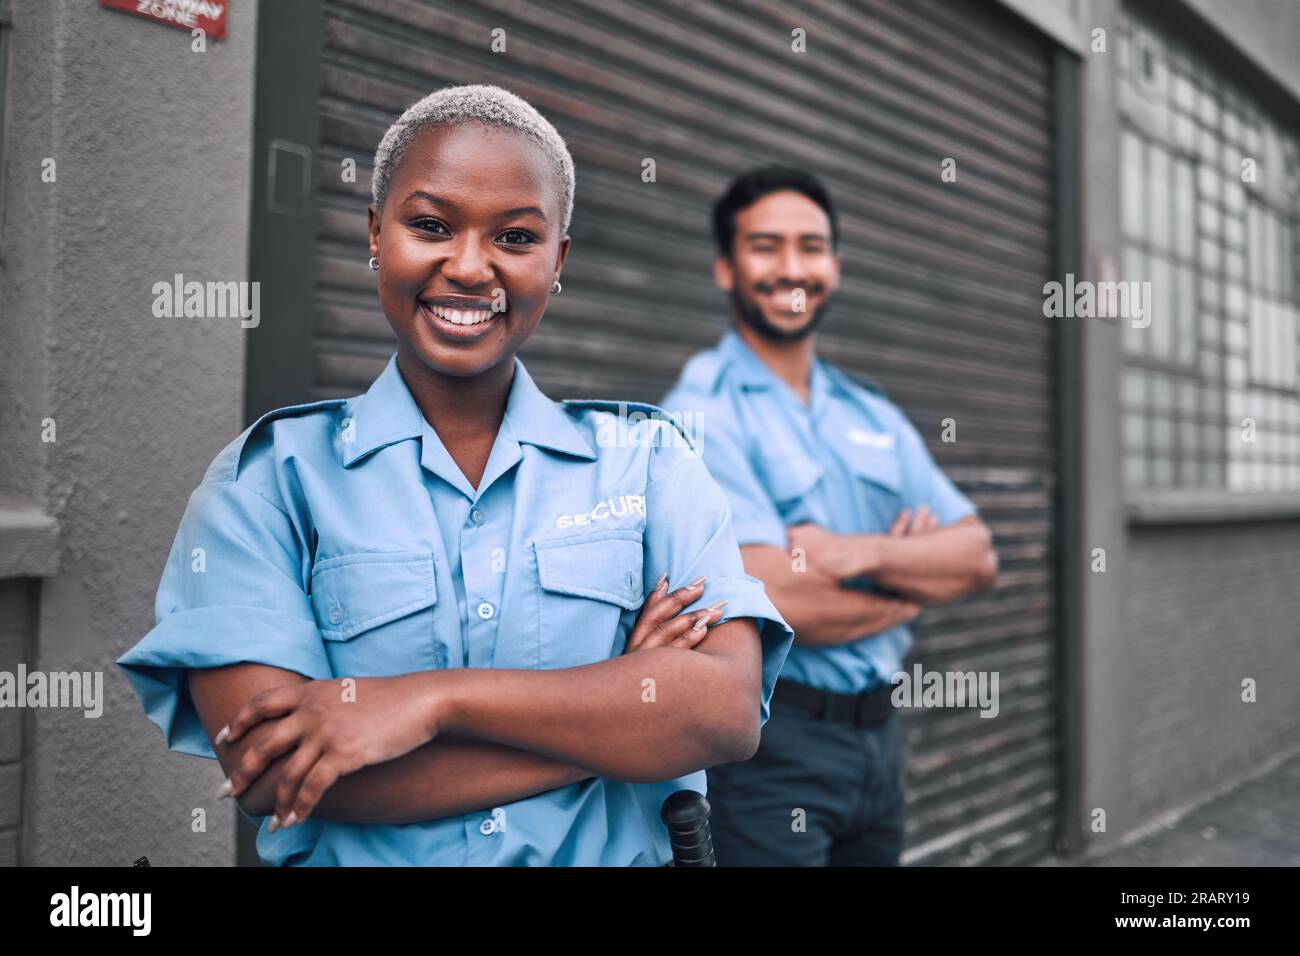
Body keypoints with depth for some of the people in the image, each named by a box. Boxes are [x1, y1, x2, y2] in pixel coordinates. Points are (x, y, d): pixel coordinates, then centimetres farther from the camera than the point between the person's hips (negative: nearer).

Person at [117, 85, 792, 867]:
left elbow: (728, 709, -7)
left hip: (617, 855, 2)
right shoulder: (269, 478, 1)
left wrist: (435, 698, -15)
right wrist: (618, 701, -10)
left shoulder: (648, 460, 5)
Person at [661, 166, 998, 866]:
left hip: (879, 733, 7)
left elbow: (977, 556, 3)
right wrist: (916, 585, -4)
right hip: (771, 744, -6)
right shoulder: (704, 413, -12)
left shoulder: (874, 417, 10)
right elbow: (778, 603, -22)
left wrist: (862, 553, -16)